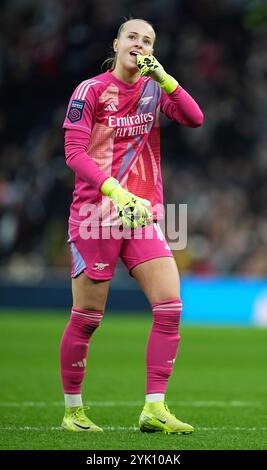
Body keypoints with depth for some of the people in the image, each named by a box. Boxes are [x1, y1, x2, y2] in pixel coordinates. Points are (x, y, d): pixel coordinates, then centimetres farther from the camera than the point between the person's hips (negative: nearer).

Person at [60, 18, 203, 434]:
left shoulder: (154, 88, 9)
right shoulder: (91, 90, -5)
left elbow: (194, 119, -7)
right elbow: (75, 154, -12)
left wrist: (163, 77, -19)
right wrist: (117, 193, -23)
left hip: (142, 215, 4)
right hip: (95, 218, -4)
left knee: (170, 305, -10)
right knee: (87, 318, 0)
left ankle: (154, 408, -7)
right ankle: (72, 411, 15)